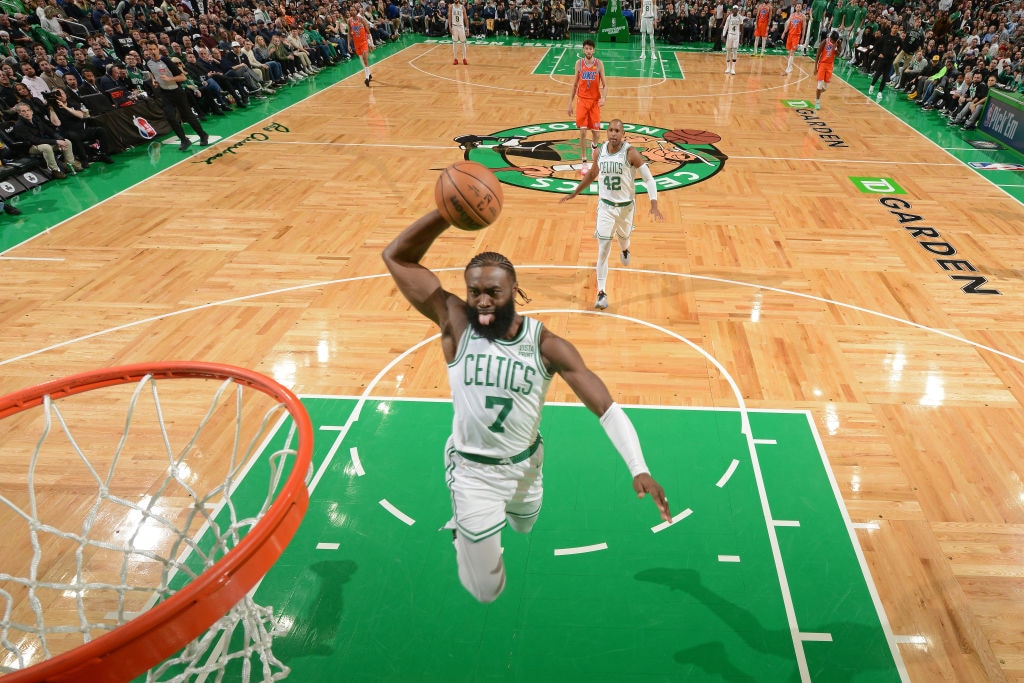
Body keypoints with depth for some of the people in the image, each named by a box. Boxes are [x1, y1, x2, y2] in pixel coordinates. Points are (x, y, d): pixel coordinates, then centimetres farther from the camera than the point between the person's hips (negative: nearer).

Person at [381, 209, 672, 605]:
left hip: (527, 462, 3)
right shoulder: (455, 324, -20)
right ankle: (462, 527, 34)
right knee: (486, 591, 5)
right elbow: (397, 257, -24)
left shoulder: (546, 345, -19)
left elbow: (606, 408, -19)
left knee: (523, 527, 33)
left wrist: (639, 469, -32)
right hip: (474, 469, -2)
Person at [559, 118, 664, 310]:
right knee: (603, 250, -7)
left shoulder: (631, 153, -16)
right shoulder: (599, 152, -5)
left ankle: (624, 250, 65)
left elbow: (649, 179, -14)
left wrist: (654, 205, -24)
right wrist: (574, 193, 20)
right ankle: (601, 293, -3)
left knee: (623, 237, 25)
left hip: (626, 206, -1)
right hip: (606, 207, 1)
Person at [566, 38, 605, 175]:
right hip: (582, 100, 0)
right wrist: (570, 102, 4)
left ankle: (595, 146, 42)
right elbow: (575, 84, 7)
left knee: (595, 130, 5)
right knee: (582, 131, -8)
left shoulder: (599, 64, -5)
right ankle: (584, 162, -3)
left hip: (595, 101, 0)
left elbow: (604, 84, -3)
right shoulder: (579, 63, 0)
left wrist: (603, 98, -22)